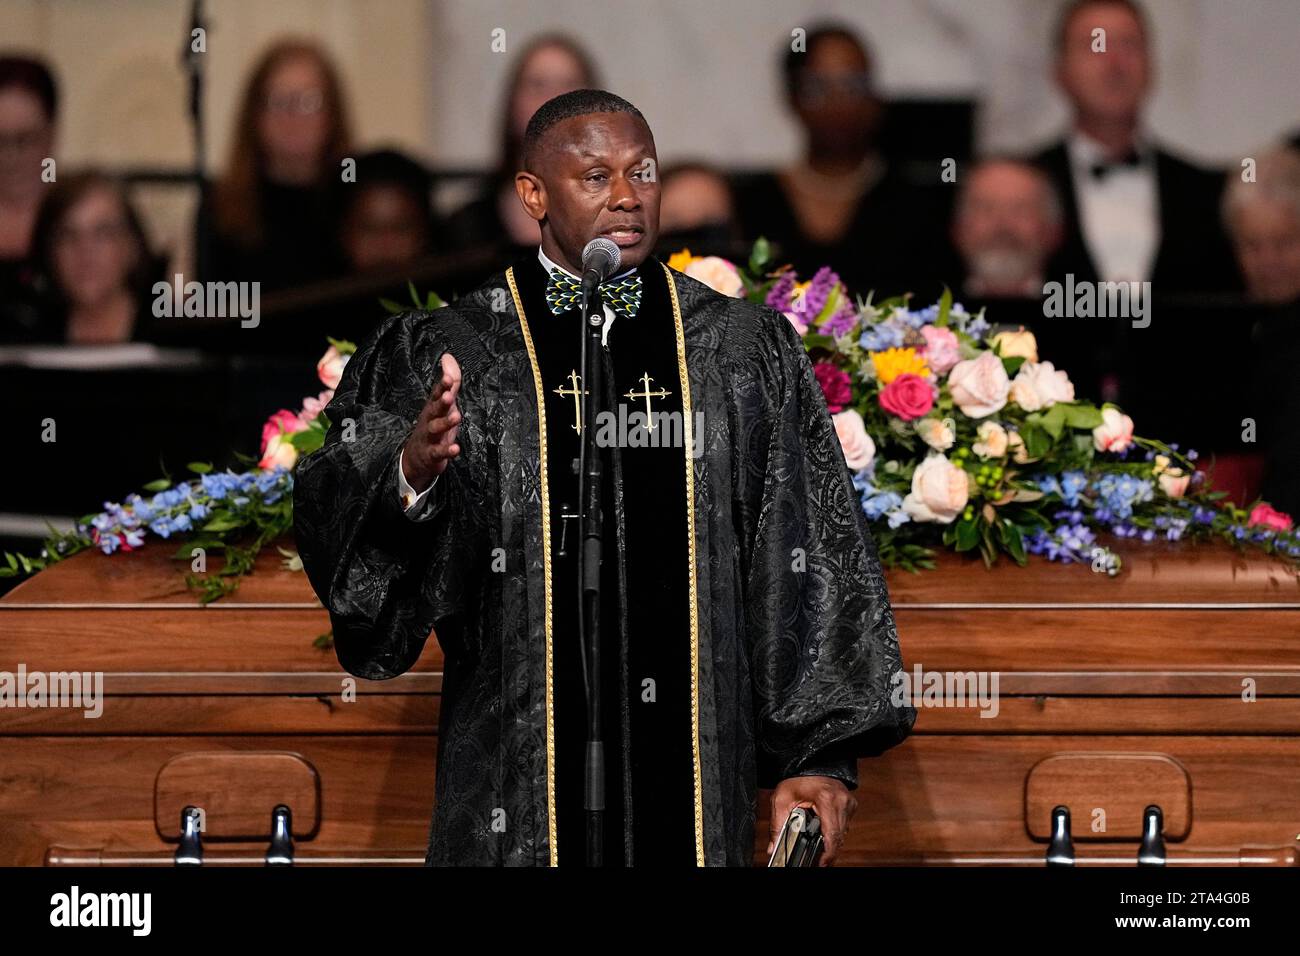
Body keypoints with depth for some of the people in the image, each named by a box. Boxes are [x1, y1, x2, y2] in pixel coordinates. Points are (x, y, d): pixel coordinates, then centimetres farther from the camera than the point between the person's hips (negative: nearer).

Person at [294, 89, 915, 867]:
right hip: (521, 773, -1)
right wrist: (411, 475, -32)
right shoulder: (446, 357, 2)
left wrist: (825, 754, -2)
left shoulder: (745, 352, 7)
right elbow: (340, 523, -9)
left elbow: (806, 565, 5)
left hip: (691, 768, 1)